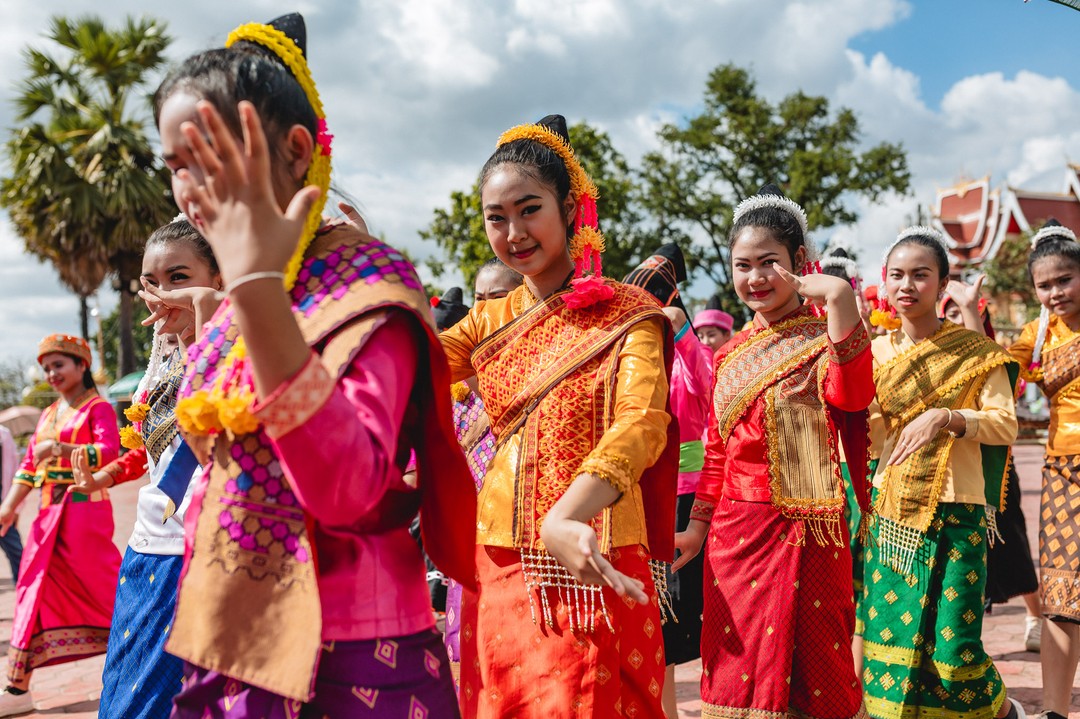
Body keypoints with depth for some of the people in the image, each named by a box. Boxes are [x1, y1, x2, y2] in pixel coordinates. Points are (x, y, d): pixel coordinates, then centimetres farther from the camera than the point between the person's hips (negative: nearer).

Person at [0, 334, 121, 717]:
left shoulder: (98, 408, -5)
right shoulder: (48, 414, 17)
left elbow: (109, 452, -19)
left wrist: (61, 447, -30)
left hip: (85, 509, -7)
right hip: (49, 511, 7)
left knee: (99, 584, -4)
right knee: (34, 586, 5)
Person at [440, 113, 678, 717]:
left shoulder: (626, 315, -5)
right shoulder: (490, 321, 10)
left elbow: (641, 424, -22)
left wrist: (563, 518, -38)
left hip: (590, 566, -4)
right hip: (499, 565, 4)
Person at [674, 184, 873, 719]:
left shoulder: (822, 335, -5)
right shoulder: (730, 354, 11)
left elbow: (851, 395, -29)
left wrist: (841, 298, -33)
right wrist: (697, 526, 17)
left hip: (804, 531, -5)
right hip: (733, 532, 5)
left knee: (807, 662, 4)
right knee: (737, 662, 11)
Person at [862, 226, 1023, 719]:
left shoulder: (976, 352, -3)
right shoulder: (877, 351, 6)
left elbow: (1006, 424, -8)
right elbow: (865, 433, 3)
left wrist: (946, 419, -24)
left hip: (955, 513, -3)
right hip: (891, 511, 3)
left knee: (952, 648, -2)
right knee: (890, 633, 6)